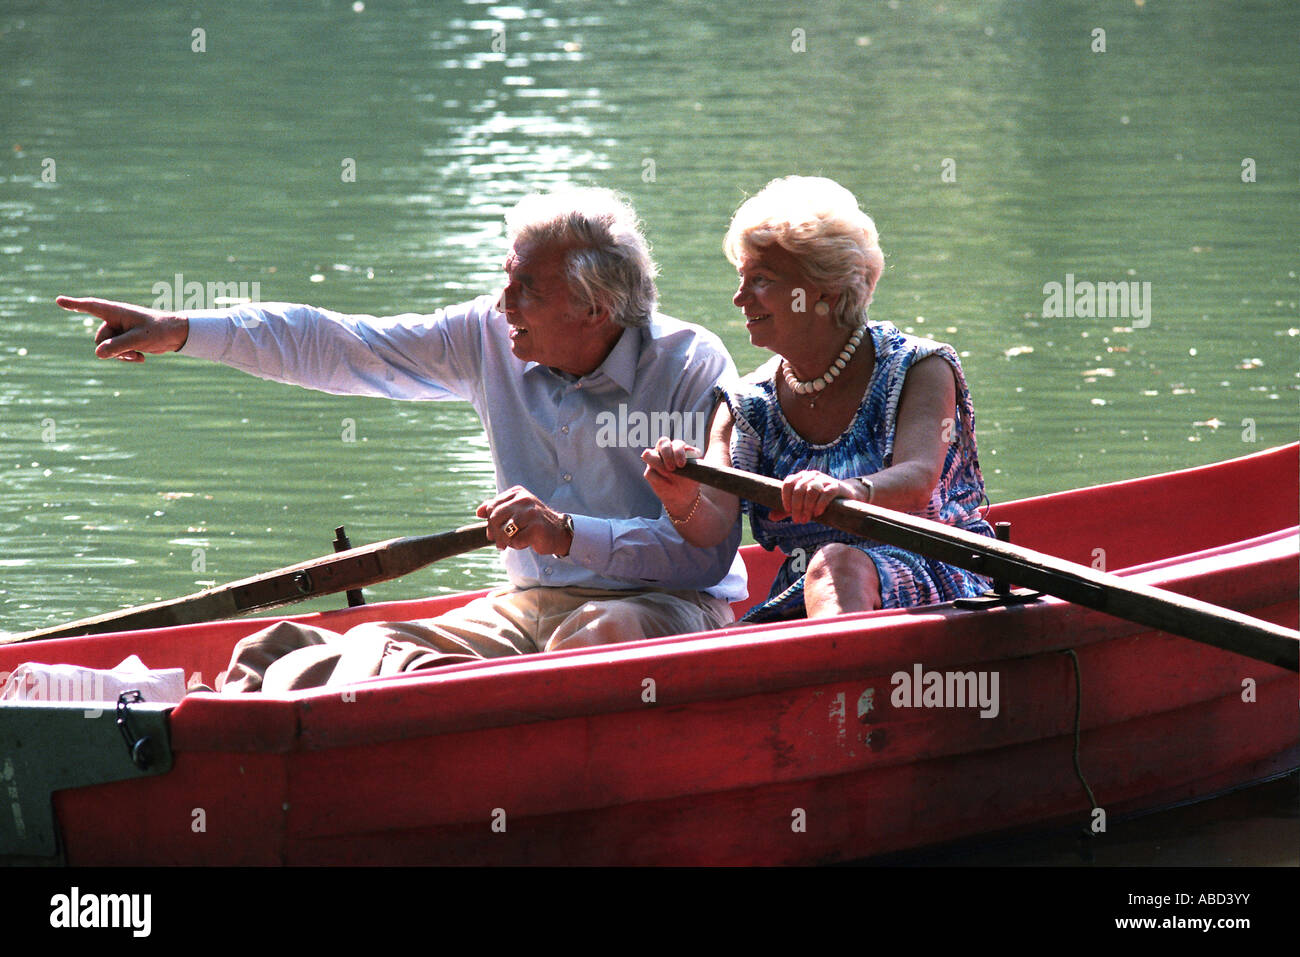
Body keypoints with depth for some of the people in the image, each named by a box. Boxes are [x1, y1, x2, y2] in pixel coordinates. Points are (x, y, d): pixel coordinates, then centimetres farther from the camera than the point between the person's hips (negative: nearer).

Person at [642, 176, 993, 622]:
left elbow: (917, 482, -20)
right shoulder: (744, 408, 13)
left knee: (836, 565, -39)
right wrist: (684, 503, -29)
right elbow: (712, 524, -3)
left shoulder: (920, 372, 0)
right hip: (805, 607, 4)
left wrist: (850, 491, -43)